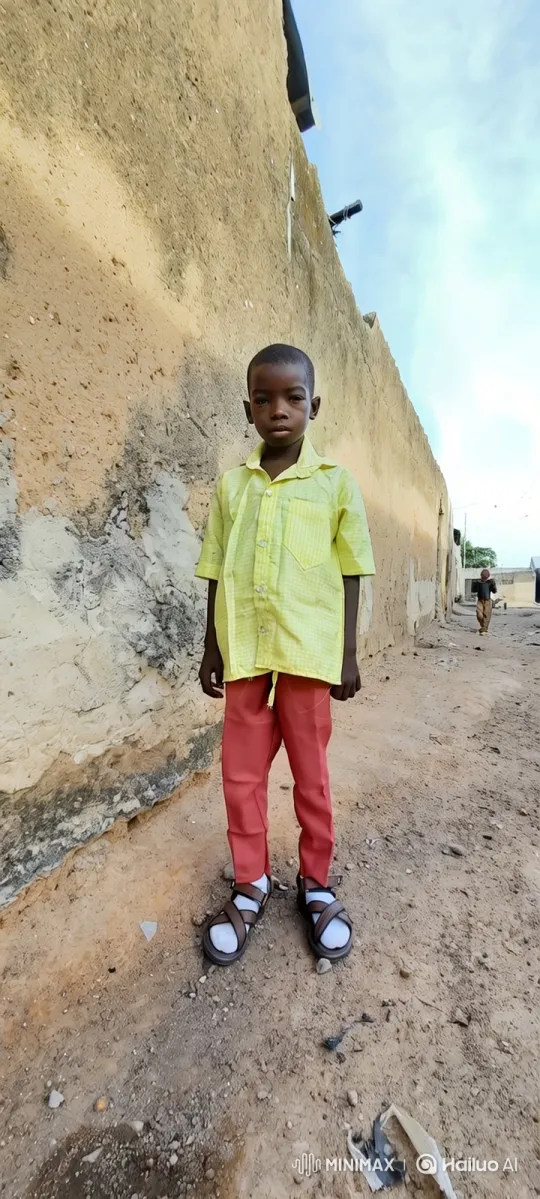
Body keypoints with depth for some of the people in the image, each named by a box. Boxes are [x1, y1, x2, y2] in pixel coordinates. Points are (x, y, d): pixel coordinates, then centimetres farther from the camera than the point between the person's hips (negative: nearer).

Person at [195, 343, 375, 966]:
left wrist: (348, 655, 1)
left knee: (310, 773, 12)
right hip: (244, 652, 3)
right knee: (240, 772, 12)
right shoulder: (231, 485, 9)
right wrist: (212, 650, 9)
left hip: (308, 650, -2)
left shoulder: (334, 482, 4)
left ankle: (317, 883, 36)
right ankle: (251, 884, 35)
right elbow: (217, 574, 10)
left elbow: (350, 574, 4)